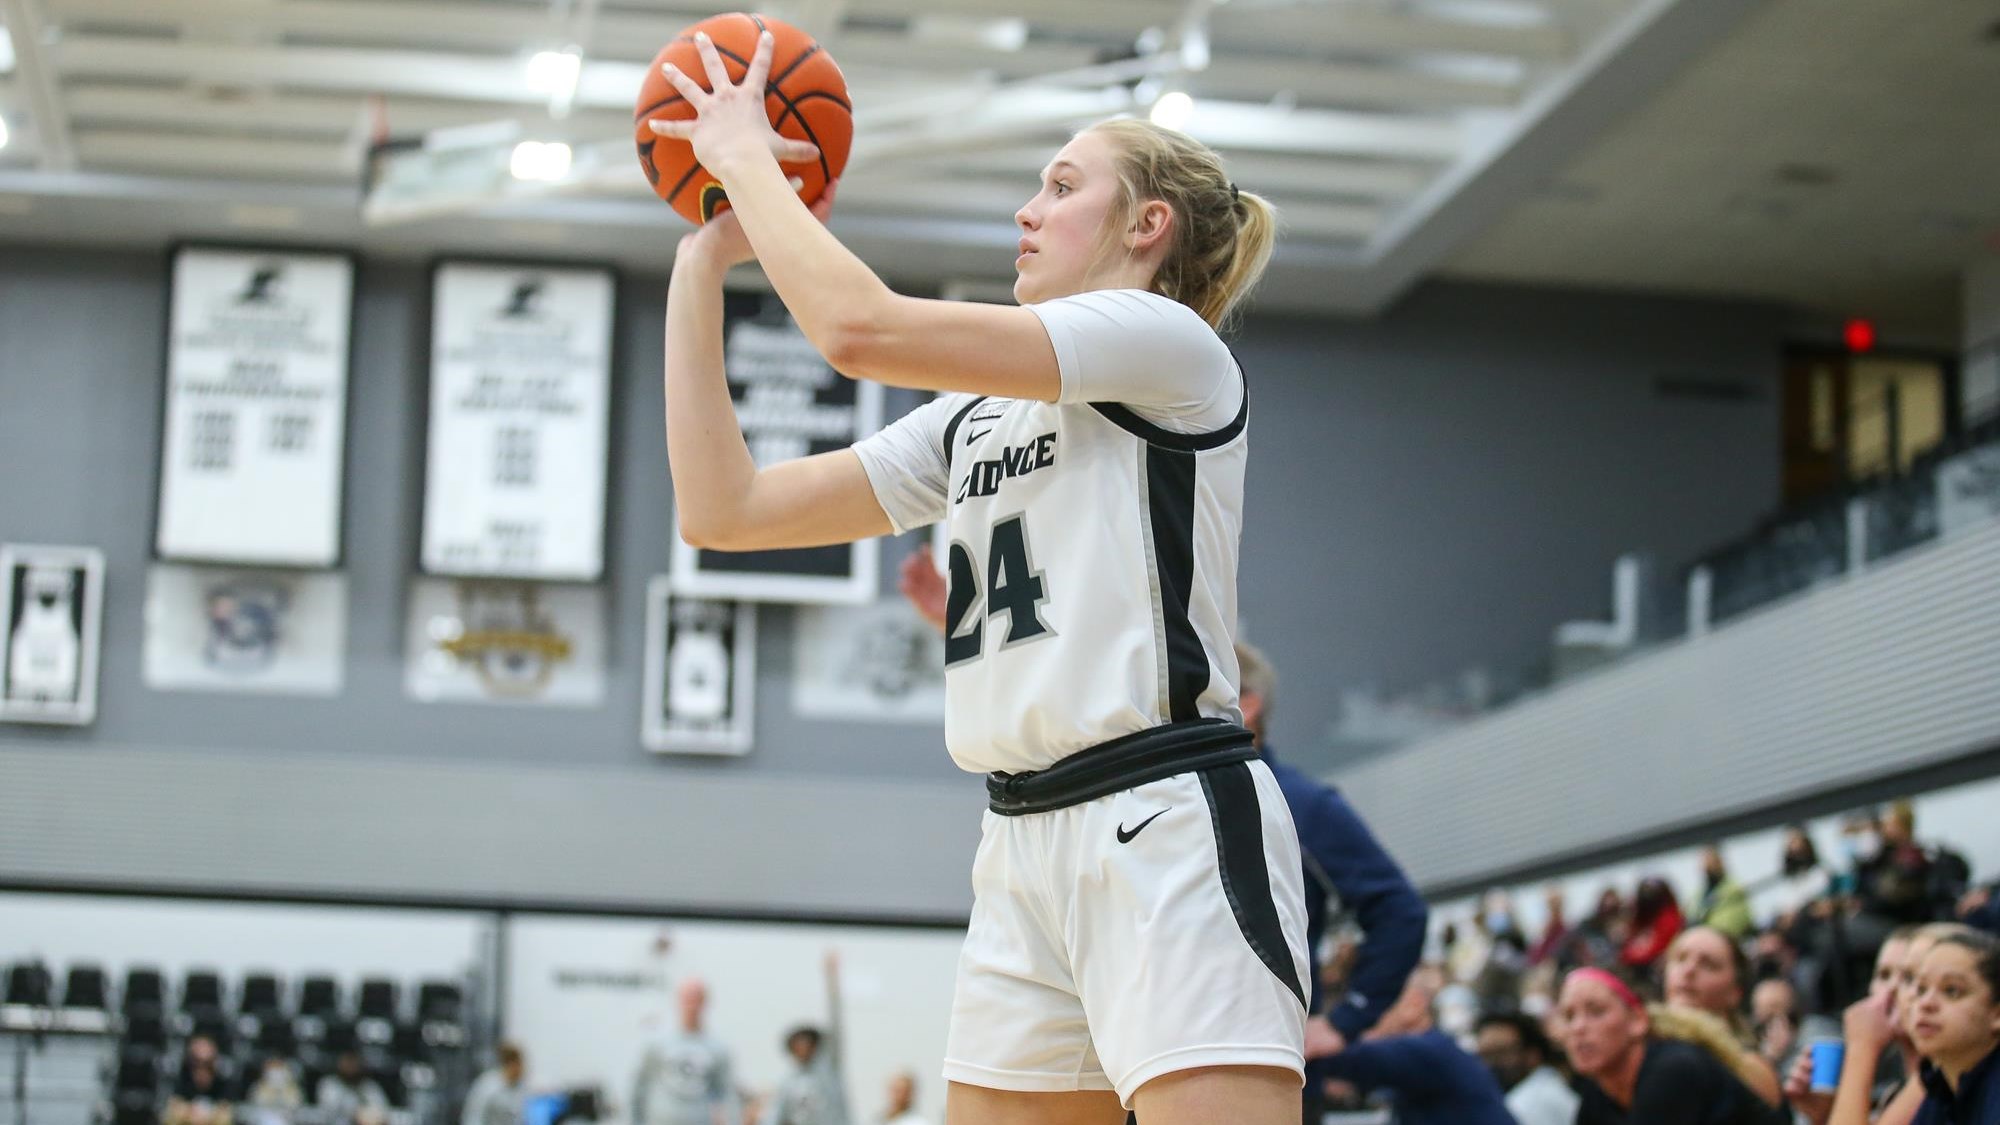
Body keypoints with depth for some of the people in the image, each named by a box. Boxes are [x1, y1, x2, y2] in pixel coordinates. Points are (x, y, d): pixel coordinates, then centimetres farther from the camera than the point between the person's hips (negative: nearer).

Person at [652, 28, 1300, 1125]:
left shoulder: (1167, 338, -3)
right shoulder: (970, 416, 21)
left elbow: (861, 327, -14)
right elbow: (724, 509, 15)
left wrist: (745, 156, -1)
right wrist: (702, 264, 16)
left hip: (1172, 827, -8)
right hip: (1024, 849, 8)